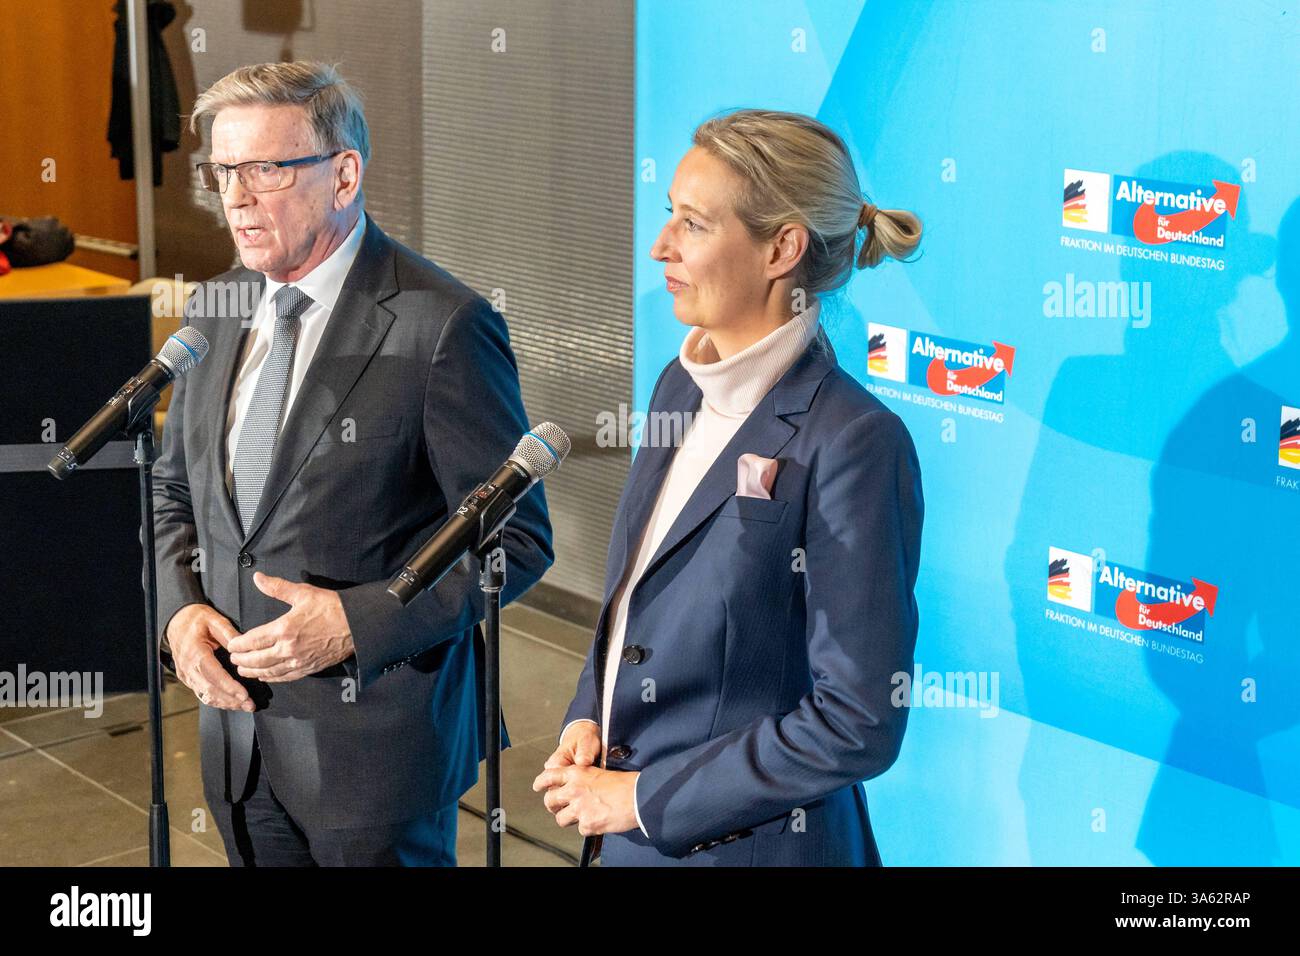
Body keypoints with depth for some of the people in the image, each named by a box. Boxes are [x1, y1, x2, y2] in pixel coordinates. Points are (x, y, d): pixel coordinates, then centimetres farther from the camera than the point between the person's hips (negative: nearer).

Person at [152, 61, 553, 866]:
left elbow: (517, 540, -14)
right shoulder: (216, 312, 5)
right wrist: (181, 610, -2)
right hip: (238, 720, 6)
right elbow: (177, 491, 17)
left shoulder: (441, 326, -16)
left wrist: (357, 622, -21)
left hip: (375, 732, -6)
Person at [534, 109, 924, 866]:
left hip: (748, 841, -6)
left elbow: (859, 724, -20)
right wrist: (588, 720, -2)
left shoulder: (852, 445, -20)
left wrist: (646, 799, -15)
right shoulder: (682, 385, 3)